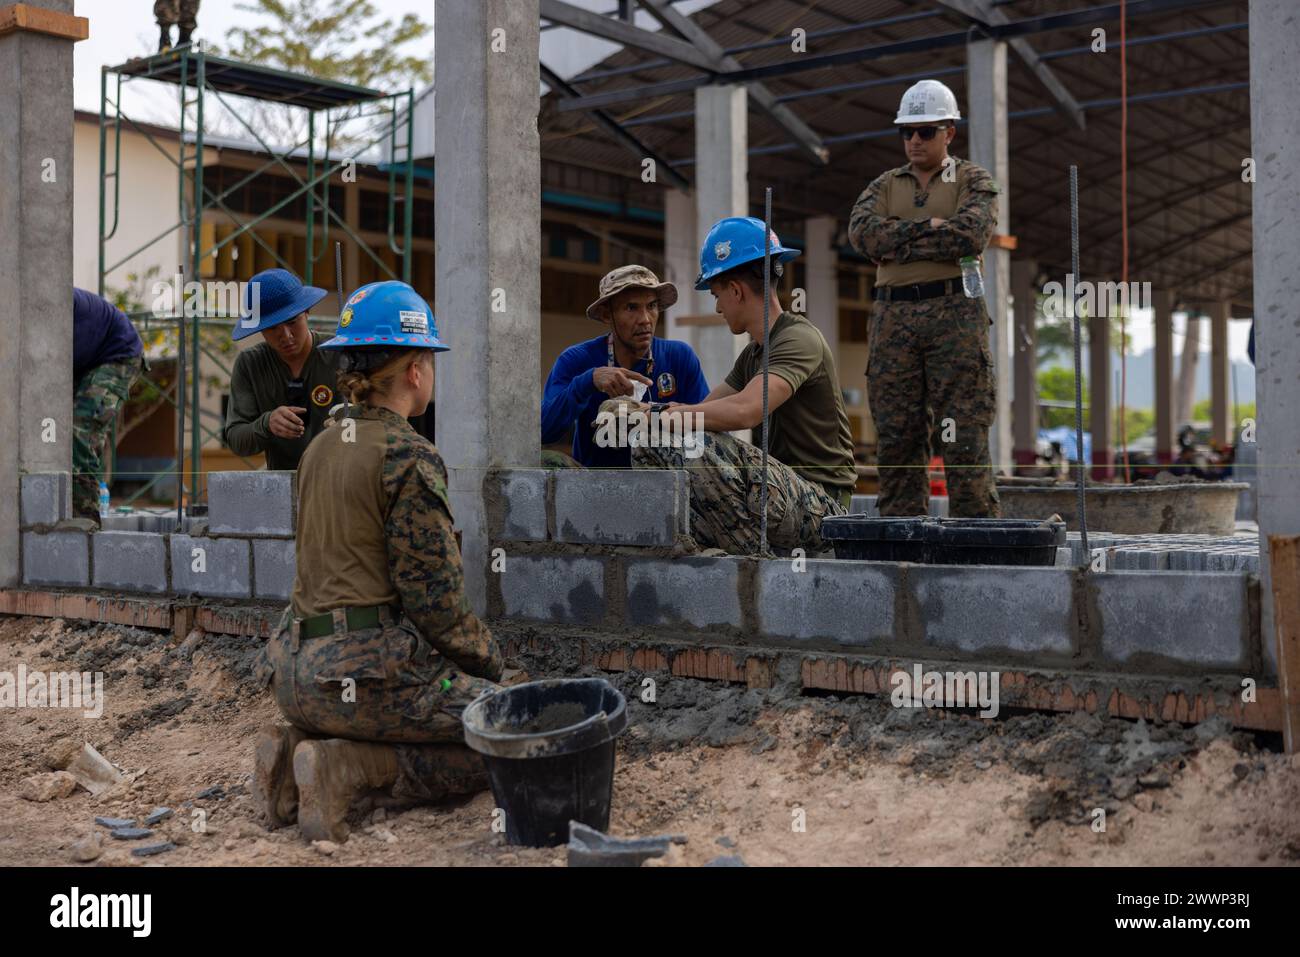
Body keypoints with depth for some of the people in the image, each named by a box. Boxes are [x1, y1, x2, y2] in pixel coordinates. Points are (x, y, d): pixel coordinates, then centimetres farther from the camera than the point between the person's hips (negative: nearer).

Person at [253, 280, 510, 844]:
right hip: (368, 669, -8)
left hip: (299, 670, 9)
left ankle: (297, 749, 8)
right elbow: (434, 595, -15)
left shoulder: (322, 446, 12)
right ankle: (349, 769, -11)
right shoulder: (409, 456, -13)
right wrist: (488, 659, 4)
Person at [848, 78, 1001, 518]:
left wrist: (897, 245, -5)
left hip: (954, 315, -3)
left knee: (964, 439, -7)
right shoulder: (885, 185, 20)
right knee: (896, 437, 1)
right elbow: (862, 233, 0)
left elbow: (971, 235, -10)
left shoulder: (973, 181, 11)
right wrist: (927, 226, -7)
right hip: (893, 315, 3)